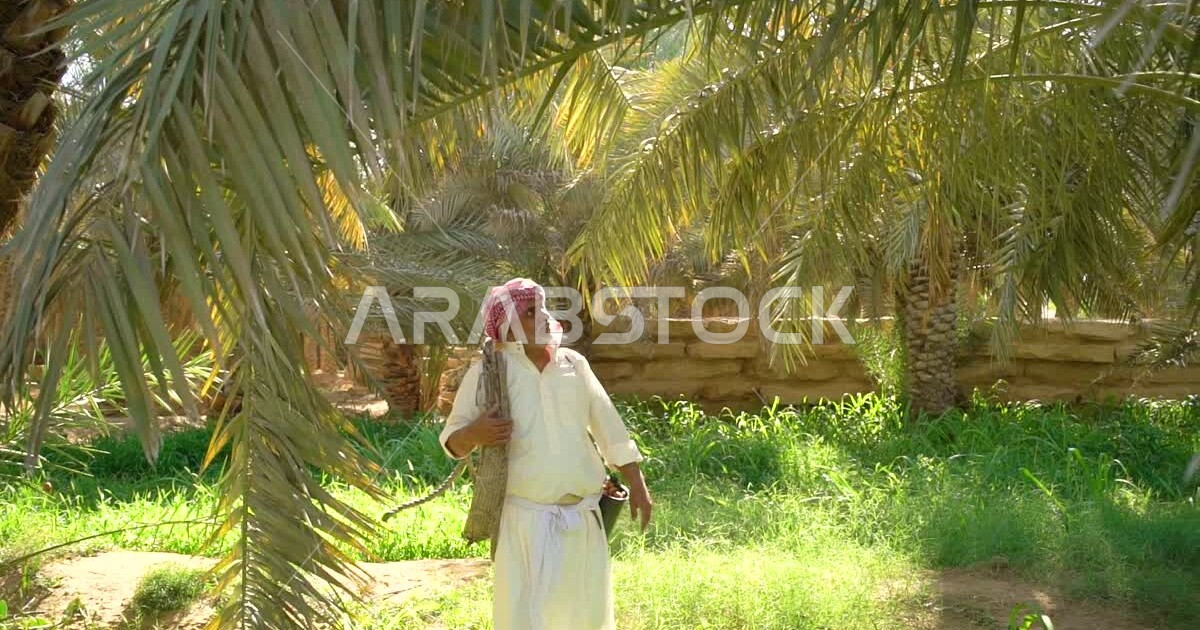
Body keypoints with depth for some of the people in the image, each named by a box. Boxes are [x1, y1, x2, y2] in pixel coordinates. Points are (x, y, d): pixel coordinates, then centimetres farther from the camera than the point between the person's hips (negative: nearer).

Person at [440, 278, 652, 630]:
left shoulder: (573, 364, 7)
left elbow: (608, 426, 12)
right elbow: (452, 439, -3)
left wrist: (637, 485, 9)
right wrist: (473, 434, -26)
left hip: (583, 519, 4)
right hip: (526, 520, -4)